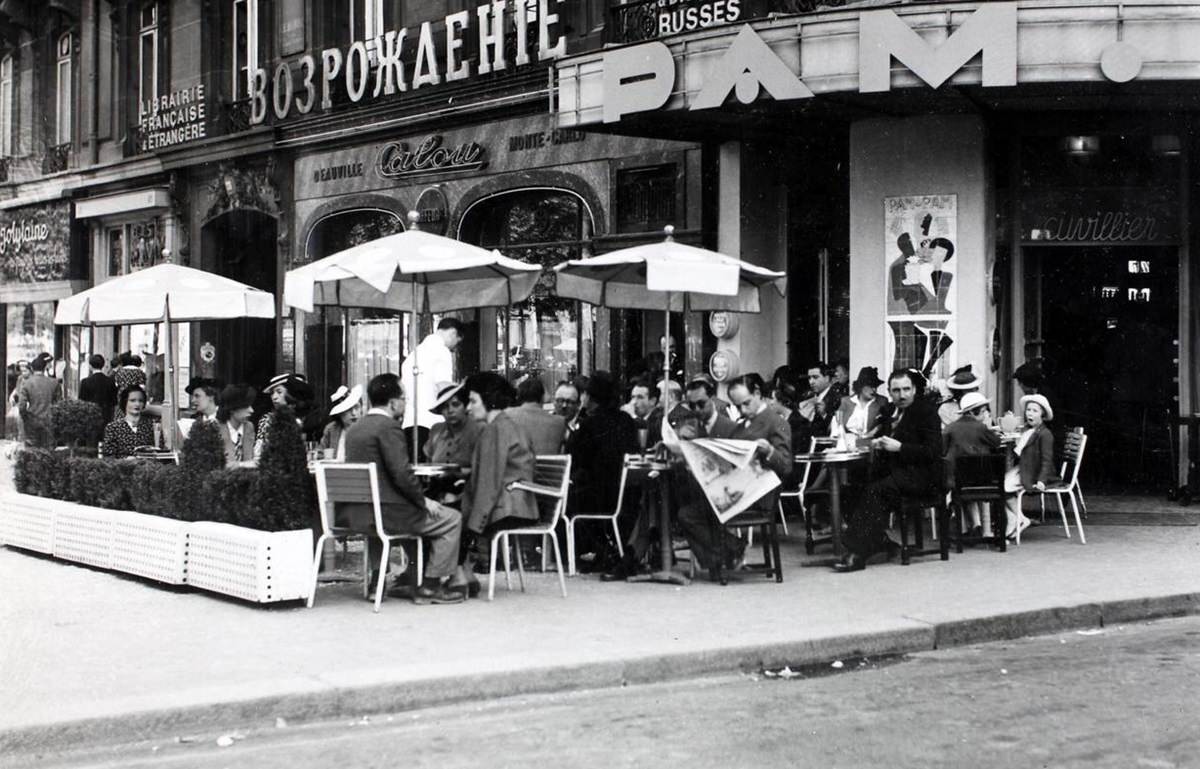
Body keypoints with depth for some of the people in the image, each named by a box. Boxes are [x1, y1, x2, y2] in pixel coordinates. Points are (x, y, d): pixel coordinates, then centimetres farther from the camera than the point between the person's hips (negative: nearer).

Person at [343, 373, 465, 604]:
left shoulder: (354, 428, 12)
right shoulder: (389, 427, -14)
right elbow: (402, 474, -21)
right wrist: (424, 501, -6)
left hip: (356, 514, 9)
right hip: (383, 513, -9)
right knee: (451, 520, 5)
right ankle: (430, 586, 5)